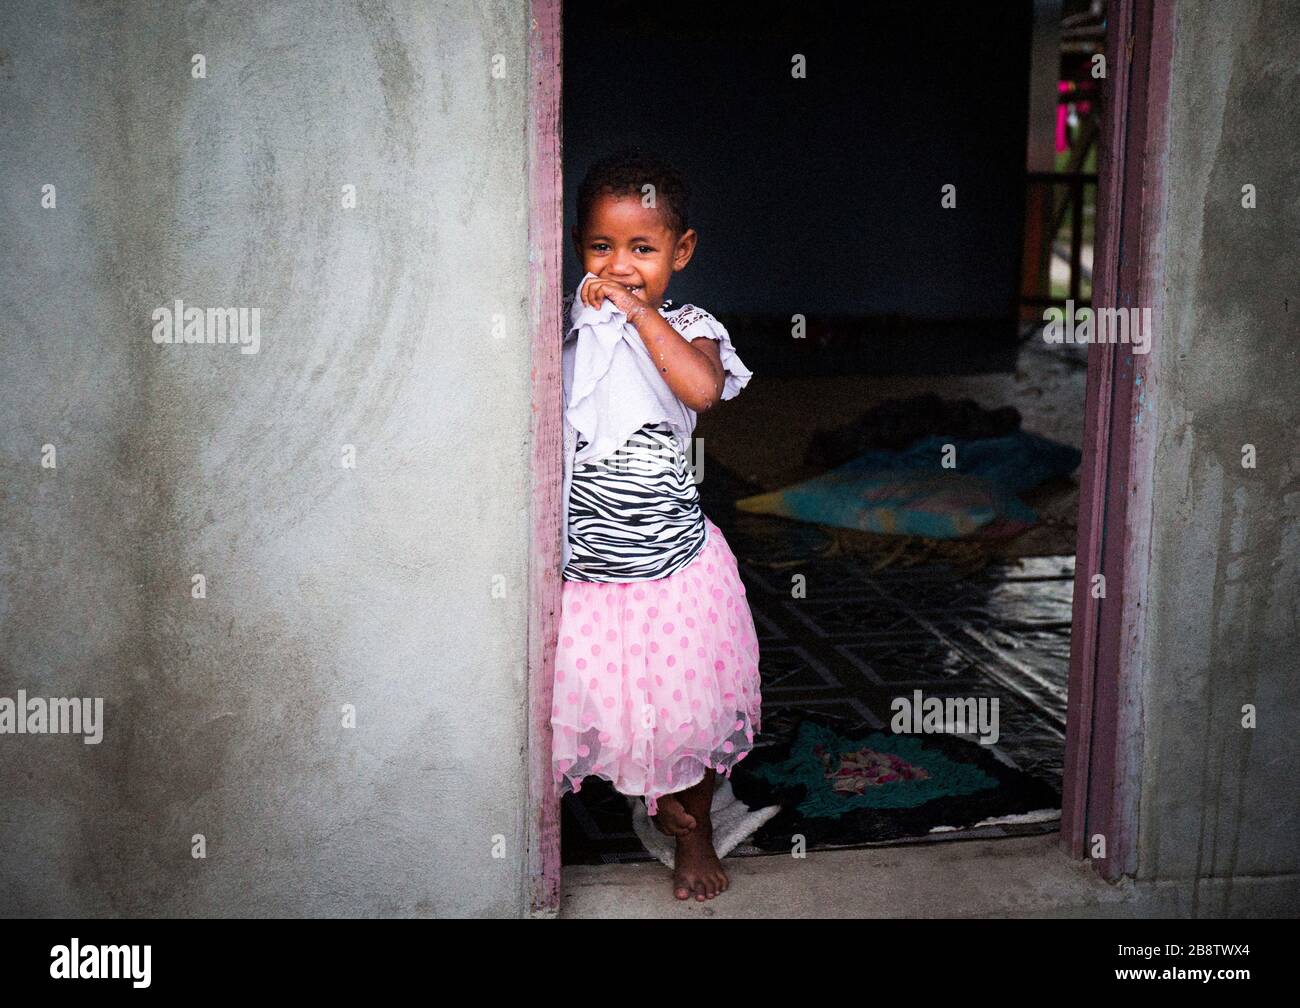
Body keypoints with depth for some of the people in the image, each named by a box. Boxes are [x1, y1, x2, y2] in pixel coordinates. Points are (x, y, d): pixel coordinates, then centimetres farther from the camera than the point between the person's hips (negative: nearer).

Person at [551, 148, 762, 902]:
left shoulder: (688, 330, -5)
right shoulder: (565, 328, 1)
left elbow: (703, 388, -28)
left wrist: (639, 311, -25)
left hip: (675, 565, -1)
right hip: (583, 564, 1)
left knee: (691, 701, 10)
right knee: (576, 697, 6)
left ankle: (694, 827, 35)